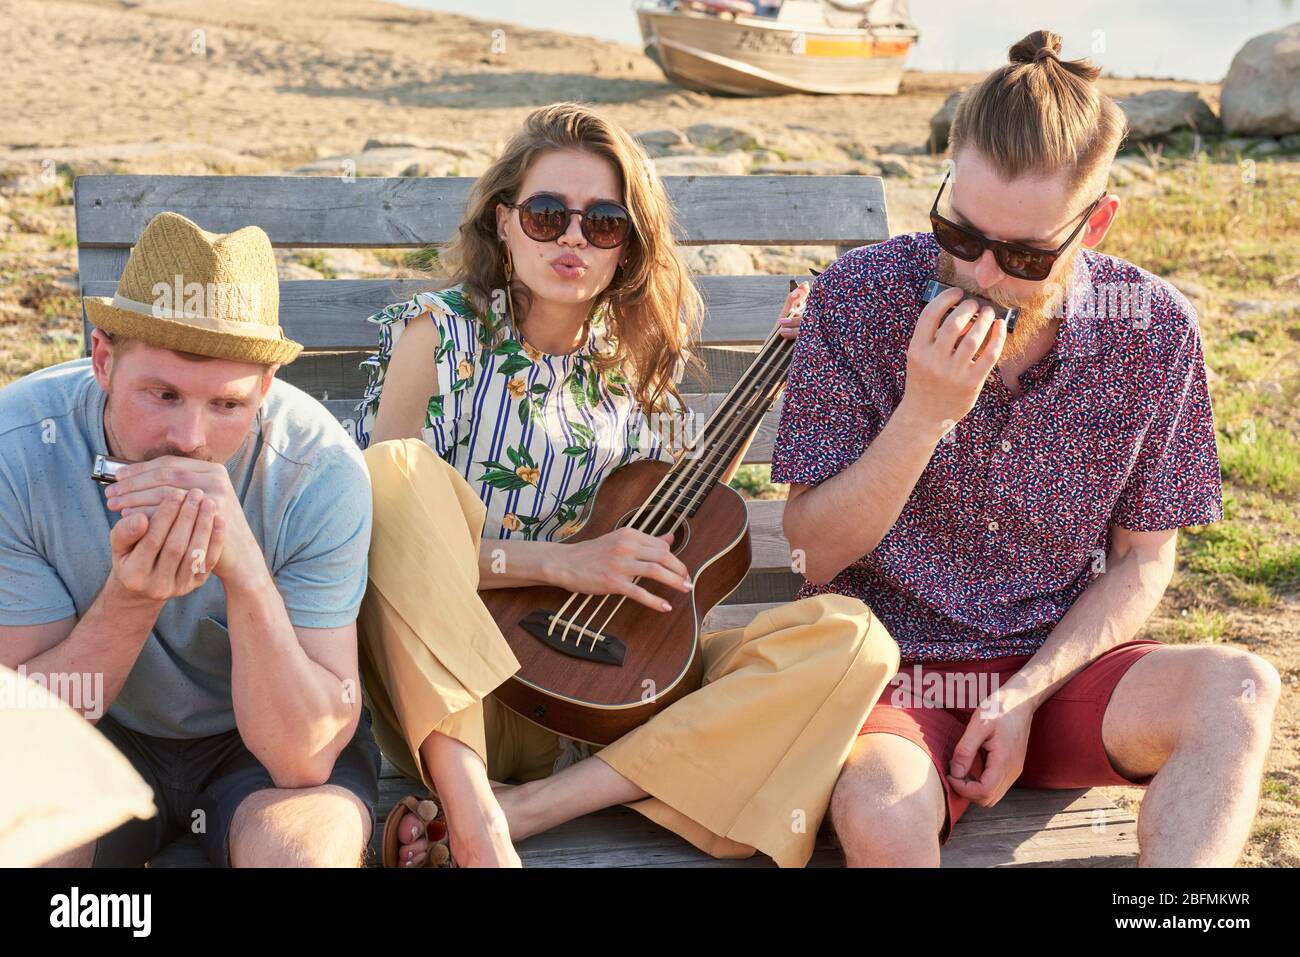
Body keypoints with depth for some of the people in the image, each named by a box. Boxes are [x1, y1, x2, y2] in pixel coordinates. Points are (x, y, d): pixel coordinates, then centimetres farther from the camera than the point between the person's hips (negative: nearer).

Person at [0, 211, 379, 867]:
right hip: (100, 735, 2)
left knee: (303, 847, -33)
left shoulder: (321, 472, -25)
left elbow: (305, 759, -26)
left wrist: (246, 571, -41)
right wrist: (130, 598, -36)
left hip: (264, 740, -1)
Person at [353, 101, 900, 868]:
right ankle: (476, 824, -35)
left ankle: (529, 807, -25)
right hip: (447, 699, -4)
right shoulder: (443, 333, 0)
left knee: (852, 637, -16)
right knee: (399, 469, -29)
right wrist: (558, 561, -17)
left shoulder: (632, 366, 12)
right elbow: (389, 520, -8)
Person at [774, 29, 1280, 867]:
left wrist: (1025, 694, -11)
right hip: (888, 667, -3)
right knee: (882, 815, -36)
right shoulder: (858, 300, -10)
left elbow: (1141, 561, 4)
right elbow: (818, 553, -8)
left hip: (1055, 669, 3)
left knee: (1239, 689, -26)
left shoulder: (1155, 331, -5)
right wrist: (924, 415, -24)